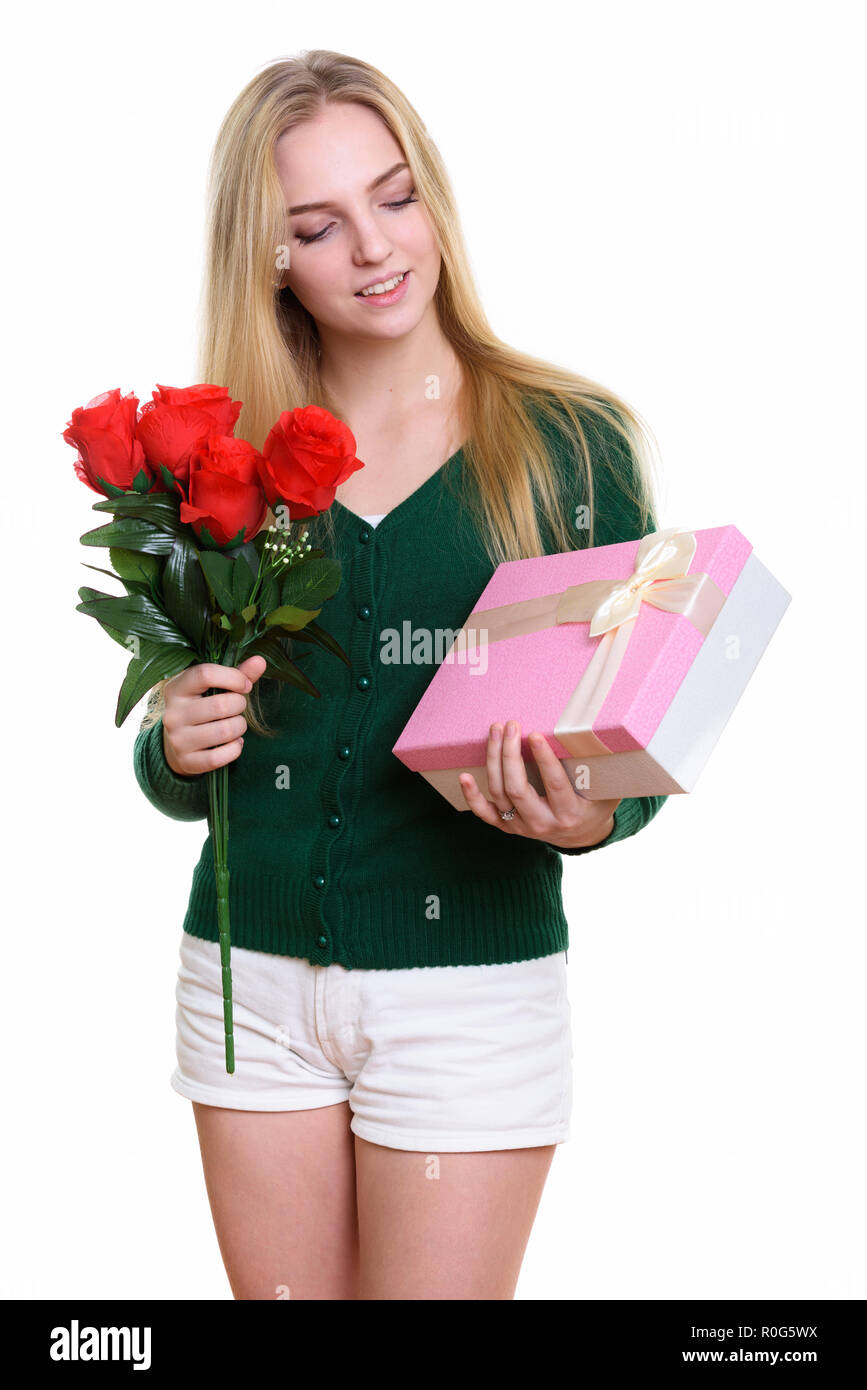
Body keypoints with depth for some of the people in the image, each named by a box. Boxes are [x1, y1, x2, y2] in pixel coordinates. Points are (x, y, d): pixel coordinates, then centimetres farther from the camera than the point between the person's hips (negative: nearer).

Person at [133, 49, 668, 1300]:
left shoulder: (574, 441, -3)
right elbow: (176, 777, 10)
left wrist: (586, 819, -21)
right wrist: (180, 748, -12)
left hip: (473, 986, -2)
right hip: (252, 973, 3)